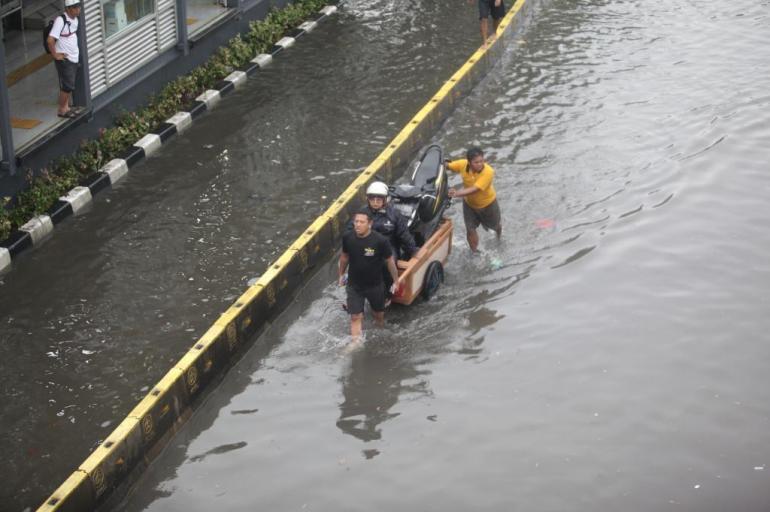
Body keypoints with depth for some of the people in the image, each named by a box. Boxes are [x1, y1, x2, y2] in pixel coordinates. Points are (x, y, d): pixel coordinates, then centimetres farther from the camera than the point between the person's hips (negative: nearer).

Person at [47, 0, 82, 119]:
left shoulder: (75, 19, 4)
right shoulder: (60, 20, -23)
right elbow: (50, 40, -29)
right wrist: (55, 55, -19)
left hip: (74, 58, 8)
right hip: (64, 59, -8)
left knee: (70, 85, 15)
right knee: (67, 86, -4)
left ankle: (66, 107, 26)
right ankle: (61, 110, 9)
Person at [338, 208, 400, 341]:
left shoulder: (380, 241, -24)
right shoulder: (347, 238, -15)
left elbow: (390, 260, -11)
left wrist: (396, 281, -3)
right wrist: (341, 275, 16)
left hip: (375, 285, -1)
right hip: (354, 285, 1)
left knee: (379, 315, 19)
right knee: (355, 317, -1)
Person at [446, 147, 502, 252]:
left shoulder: (488, 171, -40)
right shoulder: (463, 164, -28)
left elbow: (474, 189, -46)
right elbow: (447, 165, -13)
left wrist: (457, 194, -58)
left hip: (488, 204, -2)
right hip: (469, 204, 2)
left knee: (494, 225, 25)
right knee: (470, 230, 6)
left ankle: (498, 229, 63)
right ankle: (474, 252, 32)